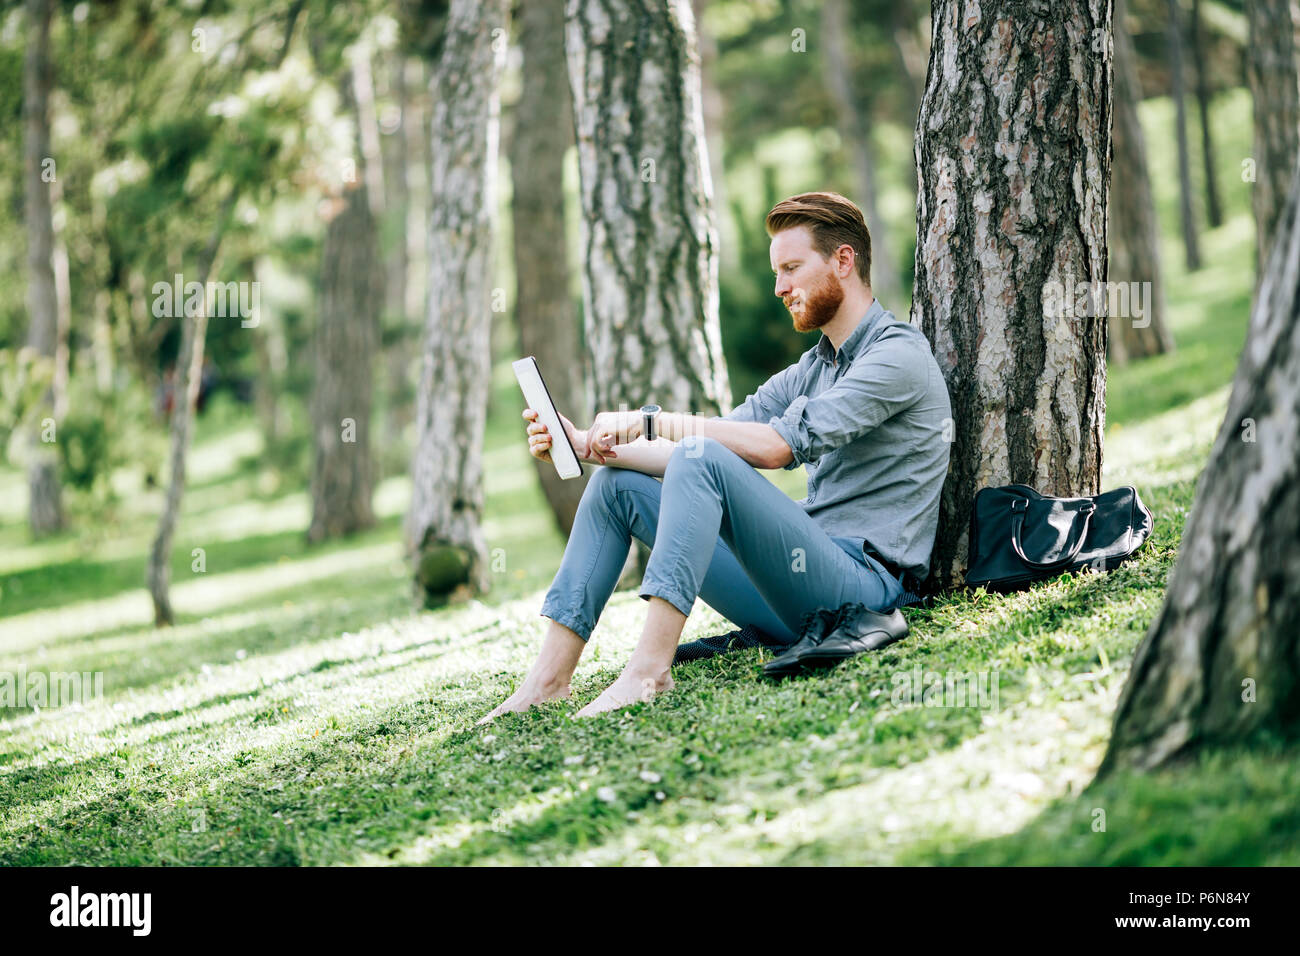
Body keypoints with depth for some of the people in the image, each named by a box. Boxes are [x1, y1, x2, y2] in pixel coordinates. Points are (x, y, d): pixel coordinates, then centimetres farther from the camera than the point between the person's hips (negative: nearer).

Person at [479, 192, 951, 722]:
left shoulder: (898, 354, -8)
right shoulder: (810, 370, 21)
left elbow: (778, 445, -20)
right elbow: (722, 440, 14)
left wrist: (650, 421, -18)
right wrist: (587, 444, 1)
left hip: (864, 582, -9)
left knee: (702, 460, -28)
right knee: (617, 481, 6)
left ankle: (649, 668, -34)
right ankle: (549, 678, -5)